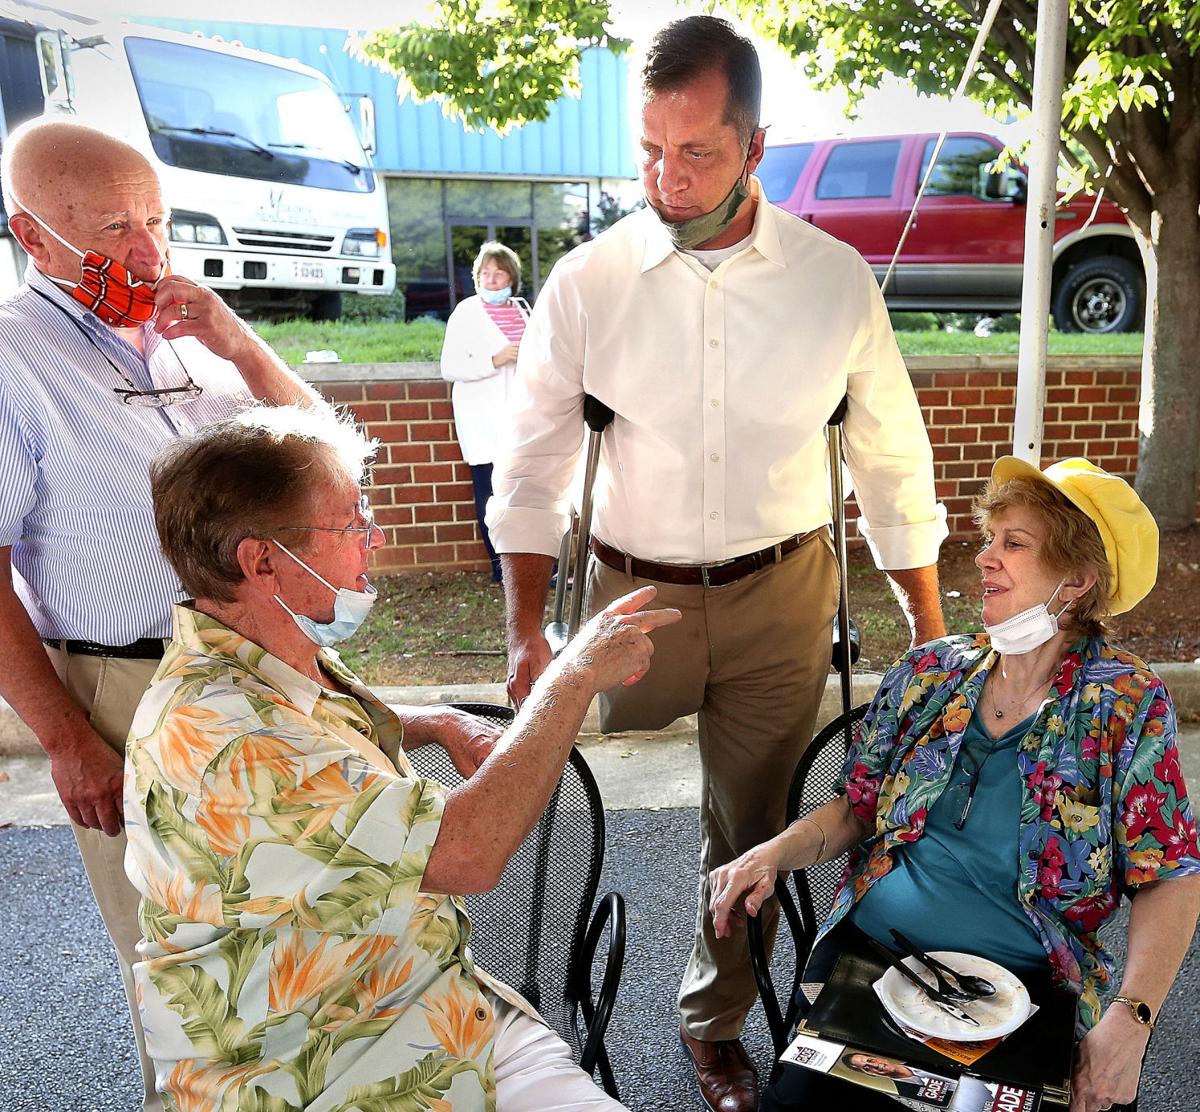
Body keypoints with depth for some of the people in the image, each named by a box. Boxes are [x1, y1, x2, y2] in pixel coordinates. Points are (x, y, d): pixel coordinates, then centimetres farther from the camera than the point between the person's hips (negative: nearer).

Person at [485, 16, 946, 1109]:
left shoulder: (836, 279, -5)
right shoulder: (585, 282, -6)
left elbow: (895, 462, 4)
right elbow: (534, 465, 0)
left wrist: (930, 628, 6)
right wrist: (525, 627, -7)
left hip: (783, 598, 1)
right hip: (634, 597, 0)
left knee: (749, 825, 12)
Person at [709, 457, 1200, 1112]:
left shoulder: (1128, 706, -6)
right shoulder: (929, 673, 3)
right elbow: (855, 810, 8)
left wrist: (1130, 1020, -17)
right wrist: (774, 853, -10)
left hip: (1021, 984, -1)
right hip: (868, 949, 2)